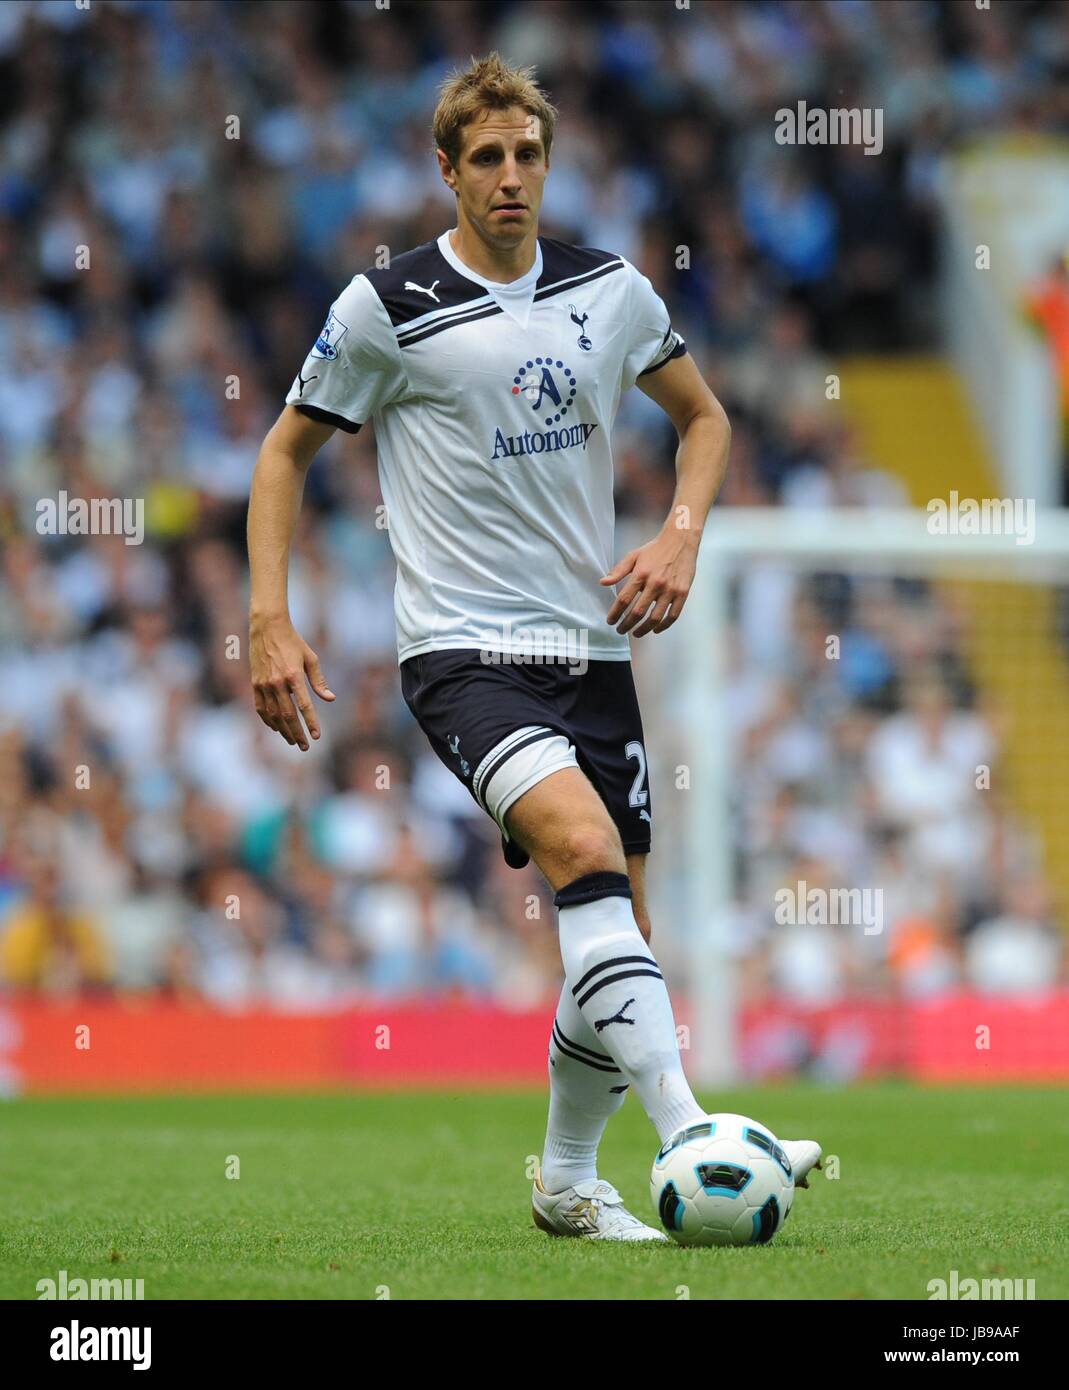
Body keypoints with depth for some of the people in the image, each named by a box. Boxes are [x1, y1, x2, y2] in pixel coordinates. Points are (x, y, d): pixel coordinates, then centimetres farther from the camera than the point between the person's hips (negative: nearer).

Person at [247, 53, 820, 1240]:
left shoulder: (610, 289, 7)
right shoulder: (387, 306, -5)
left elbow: (702, 415, 22)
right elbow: (286, 451, 5)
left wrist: (681, 536, 4)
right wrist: (268, 624, -3)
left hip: (589, 647, 5)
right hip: (461, 651, -5)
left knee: (613, 925, 6)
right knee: (585, 844, -29)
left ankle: (568, 1184, 25)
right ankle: (689, 1135, -37)